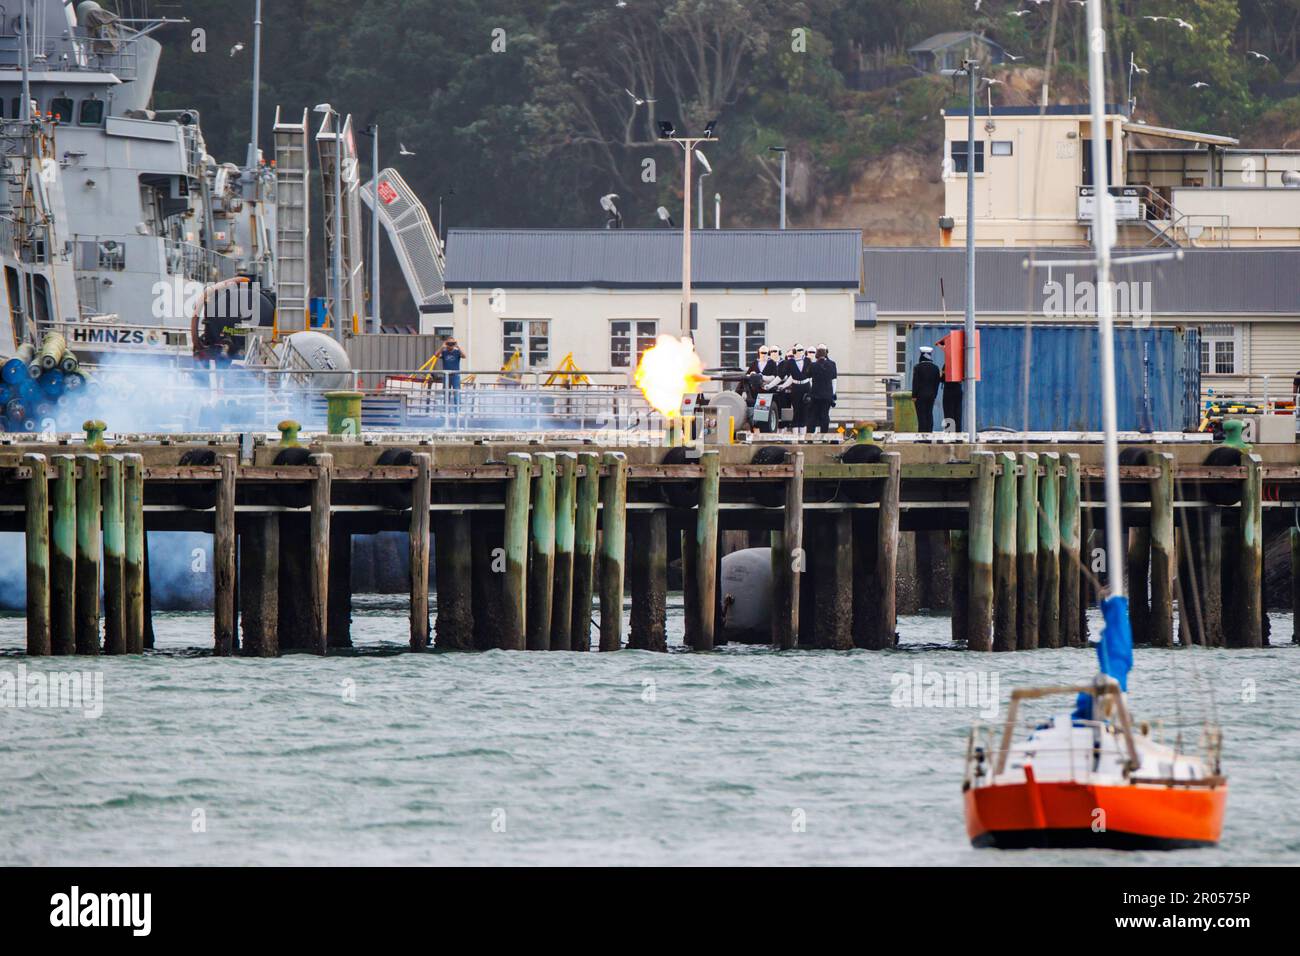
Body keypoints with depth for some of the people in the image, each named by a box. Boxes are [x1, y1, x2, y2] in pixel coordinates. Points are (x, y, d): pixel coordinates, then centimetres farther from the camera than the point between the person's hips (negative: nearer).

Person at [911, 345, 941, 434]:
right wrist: (934, 395, 14)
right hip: (931, 395, 4)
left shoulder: (917, 367, -8)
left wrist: (914, 396, -5)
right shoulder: (935, 368, 4)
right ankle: (929, 433, 4)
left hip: (920, 394, -4)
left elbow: (915, 382, -9)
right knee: (929, 415, 6)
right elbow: (937, 382, 7)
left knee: (921, 416, -5)